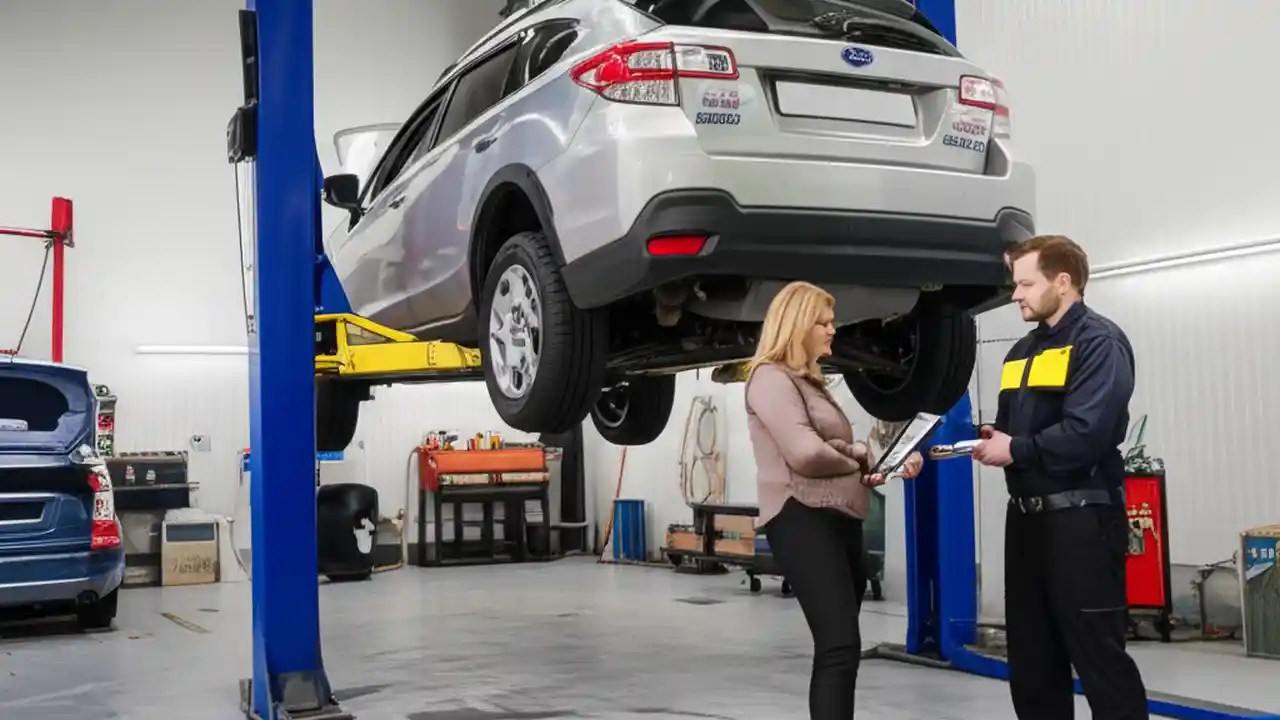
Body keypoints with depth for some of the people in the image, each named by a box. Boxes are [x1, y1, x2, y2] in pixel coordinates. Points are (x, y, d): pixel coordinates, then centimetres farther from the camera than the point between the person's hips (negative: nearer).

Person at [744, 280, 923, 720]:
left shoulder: (811, 380, 23)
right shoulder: (771, 378, -8)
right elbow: (806, 453, -21)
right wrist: (856, 458, -2)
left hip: (840, 518, 10)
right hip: (803, 519, -10)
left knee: (839, 649, 11)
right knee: (840, 648, -17)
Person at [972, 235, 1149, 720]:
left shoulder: (1099, 343, -9)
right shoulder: (1023, 351, 18)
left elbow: (1087, 433, -22)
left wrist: (1015, 450, -12)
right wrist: (991, 437, -2)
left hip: (1080, 519, -9)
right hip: (1025, 516, 9)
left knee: (1099, 657, -4)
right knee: (1030, 659, 13)